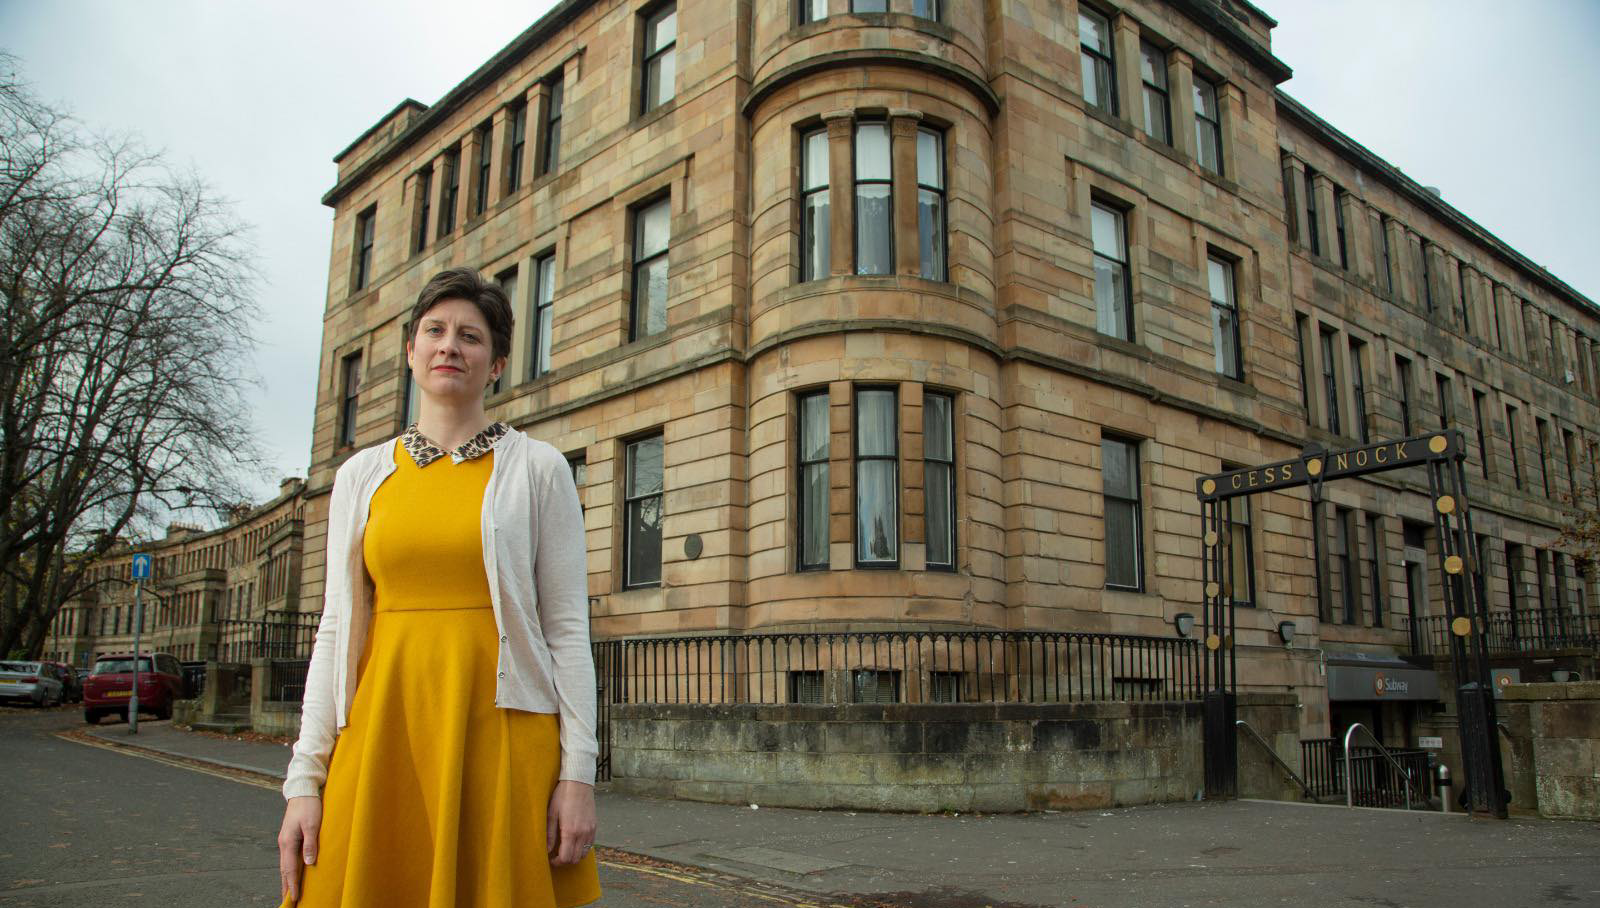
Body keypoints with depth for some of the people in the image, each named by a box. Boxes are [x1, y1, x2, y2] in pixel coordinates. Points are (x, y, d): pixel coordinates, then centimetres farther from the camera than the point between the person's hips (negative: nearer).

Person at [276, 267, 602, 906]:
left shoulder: (538, 468, 2)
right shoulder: (361, 475, 12)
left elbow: (567, 627, -1)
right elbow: (336, 629, 9)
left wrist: (578, 772, -8)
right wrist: (305, 779, 3)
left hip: (500, 733, -2)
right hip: (382, 727, 3)